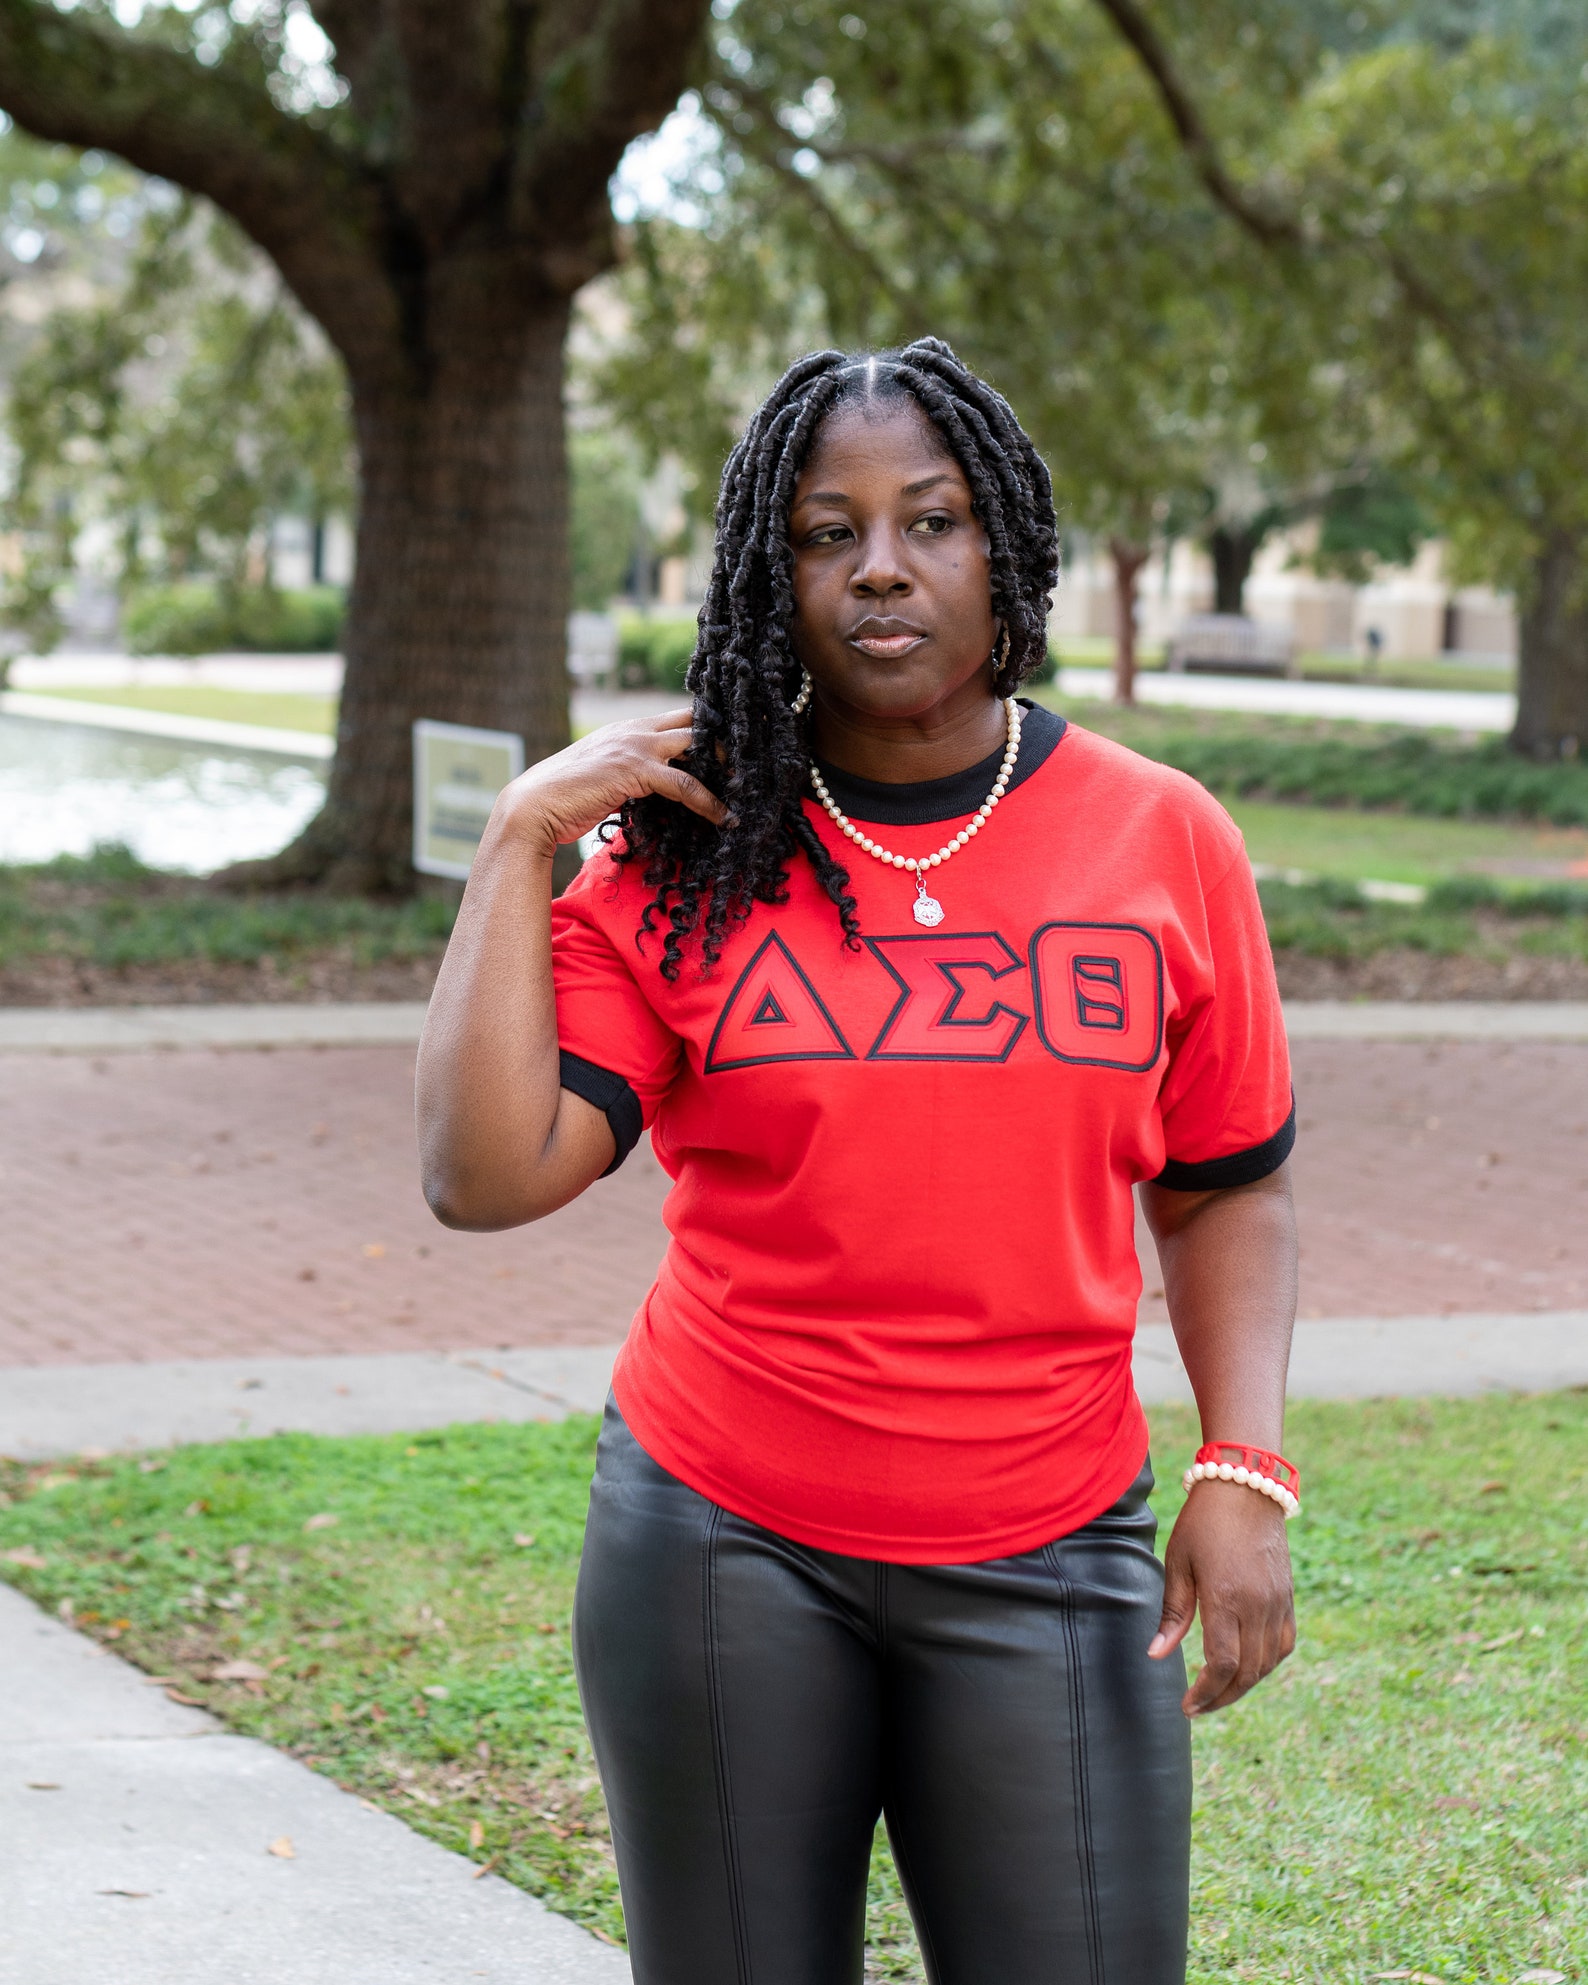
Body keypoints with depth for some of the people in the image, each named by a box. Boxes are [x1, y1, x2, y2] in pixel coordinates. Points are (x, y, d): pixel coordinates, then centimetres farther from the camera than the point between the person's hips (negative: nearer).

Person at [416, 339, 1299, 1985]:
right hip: (724, 1544, 0)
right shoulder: (683, 861, -2)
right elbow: (485, 1175, -12)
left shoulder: (1164, 842, 2)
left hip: (1046, 1565, 0)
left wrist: (1243, 1469, -3)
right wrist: (521, 839, -12)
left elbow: (1222, 1187, 9)